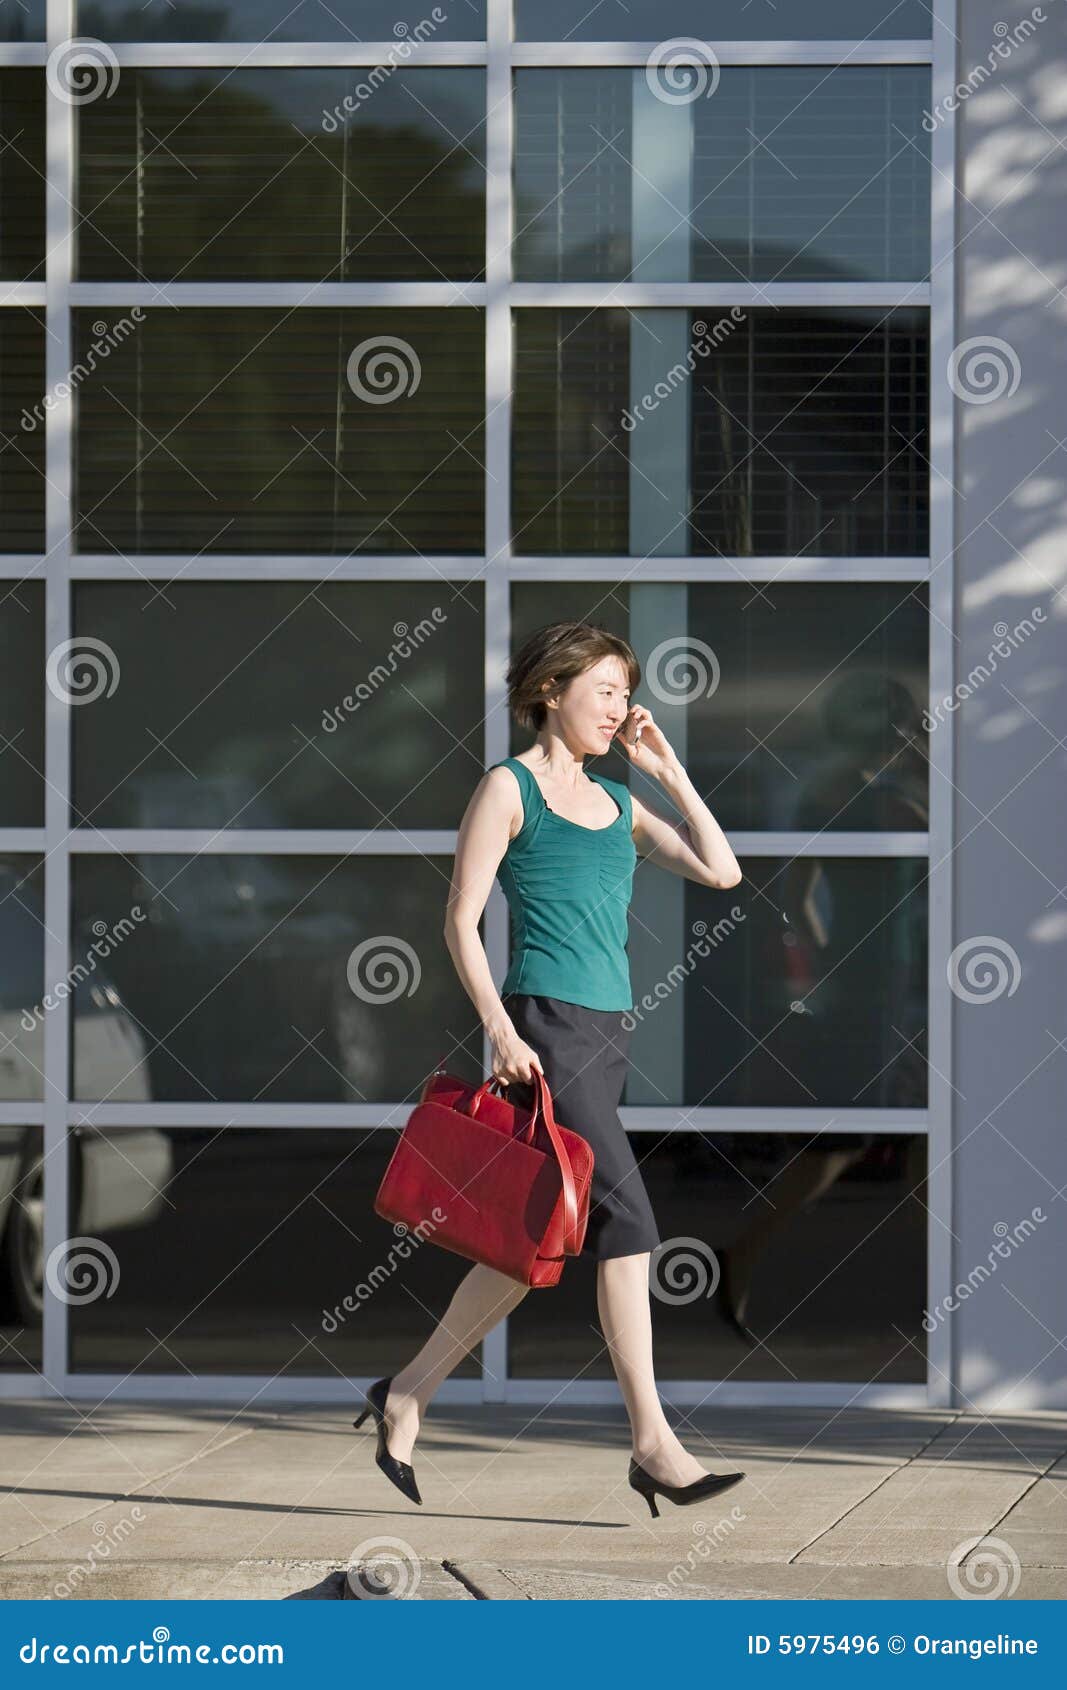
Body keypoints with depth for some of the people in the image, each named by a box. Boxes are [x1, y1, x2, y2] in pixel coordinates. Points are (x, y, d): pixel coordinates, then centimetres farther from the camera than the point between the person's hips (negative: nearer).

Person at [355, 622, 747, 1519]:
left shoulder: (617, 804, 18)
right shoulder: (508, 788, -1)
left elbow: (720, 871, 10)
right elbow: (461, 922, -5)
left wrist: (667, 770, 9)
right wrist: (502, 1031, -14)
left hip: (607, 1032, 8)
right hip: (546, 1026, -8)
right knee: (626, 1214, -15)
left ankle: (407, 1394, 20)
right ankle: (653, 1442, -15)